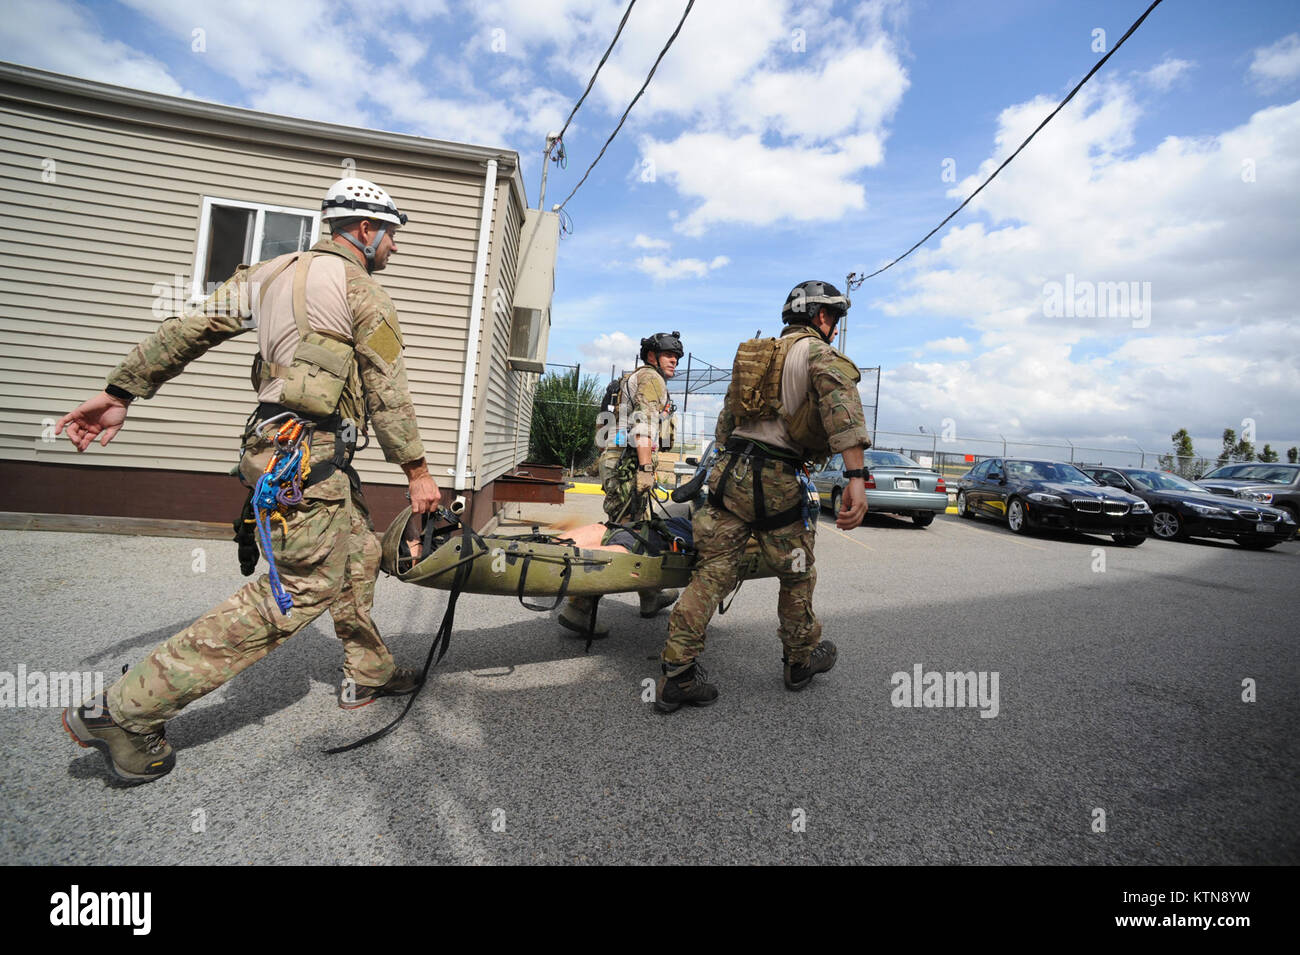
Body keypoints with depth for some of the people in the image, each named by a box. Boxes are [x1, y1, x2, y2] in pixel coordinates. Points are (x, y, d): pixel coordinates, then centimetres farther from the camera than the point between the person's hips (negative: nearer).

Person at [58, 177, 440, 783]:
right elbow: (388, 393, -6)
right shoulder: (362, 291, -5)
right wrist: (416, 471, 1)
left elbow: (191, 328, 11)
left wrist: (120, 392, 13)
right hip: (308, 451, -10)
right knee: (303, 587, -7)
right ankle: (125, 710, -2)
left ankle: (368, 675, 30)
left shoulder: (272, 273, 16)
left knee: (359, 554, 18)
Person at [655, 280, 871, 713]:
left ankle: (676, 675, 3)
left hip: (728, 470, 6)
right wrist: (856, 476, -31)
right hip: (775, 481, -6)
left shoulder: (754, 354, 22)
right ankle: (802, 659, 33)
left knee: (712, 572, 4)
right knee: (797, 576, 14)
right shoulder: (818, 352, -1)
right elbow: (841, 404, -22)